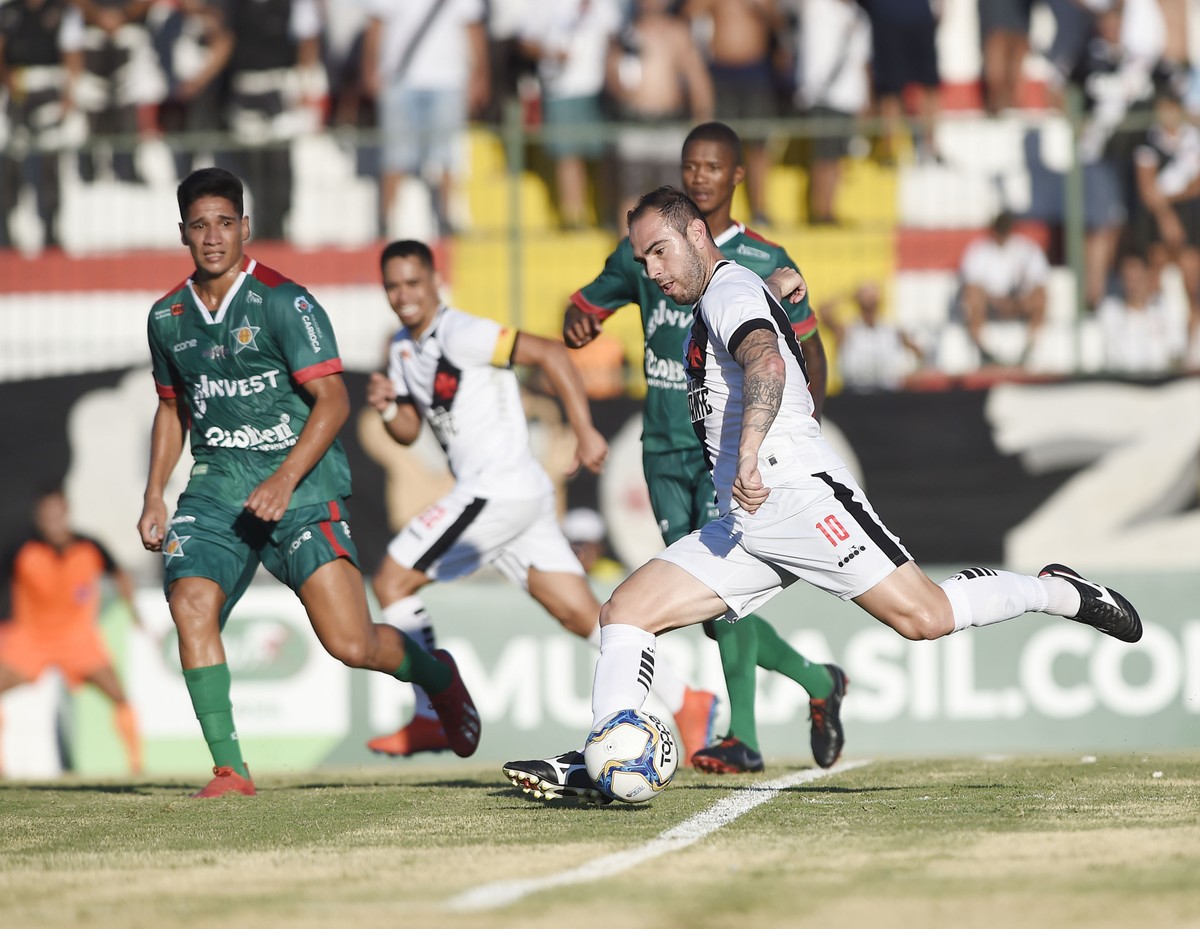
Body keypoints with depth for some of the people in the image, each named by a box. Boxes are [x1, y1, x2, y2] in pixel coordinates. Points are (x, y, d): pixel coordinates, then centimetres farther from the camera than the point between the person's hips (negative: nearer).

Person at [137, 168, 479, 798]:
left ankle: (436, 675, 23)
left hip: (300, 486, -4)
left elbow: (332, 399, -12)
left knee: (352, 644, -12)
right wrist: (154, 496, 14)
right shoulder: (168, 316, 9)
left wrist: (285, 479, -23)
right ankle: (228, 769, -17)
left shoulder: (282, 302, -8)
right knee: (189, 600, -23)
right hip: (216, 485, 4)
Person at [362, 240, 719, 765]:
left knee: (392, 582, -4)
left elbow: (548, 352, -16)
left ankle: (431, 718, 0)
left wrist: (585, 433, -19)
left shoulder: (460, 335, -12)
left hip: (499, 489, -9)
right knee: (583, 617, 4)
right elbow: (408, 431, 22)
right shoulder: (403, 348, 17)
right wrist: (387, 408, -1)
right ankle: (685, 704, 1)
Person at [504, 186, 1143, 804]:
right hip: (743, 526, 10)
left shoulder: (731, 290, -4)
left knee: (923, 617, -18)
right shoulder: (715, 304, 25)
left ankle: (1056, 593, 3)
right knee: (624, 610, -5)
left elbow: (766, 362, -27)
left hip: (797, 492, -9)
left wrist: (750, 454, -37)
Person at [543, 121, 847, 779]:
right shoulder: (644, 253, 9)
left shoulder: (765, 263, 0)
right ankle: (816, 682, 24)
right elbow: (586, 305, 19)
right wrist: (577, 325, -5)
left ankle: (744, 738, -14)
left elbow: (809, 349, 6)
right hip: (665, 448, 4)